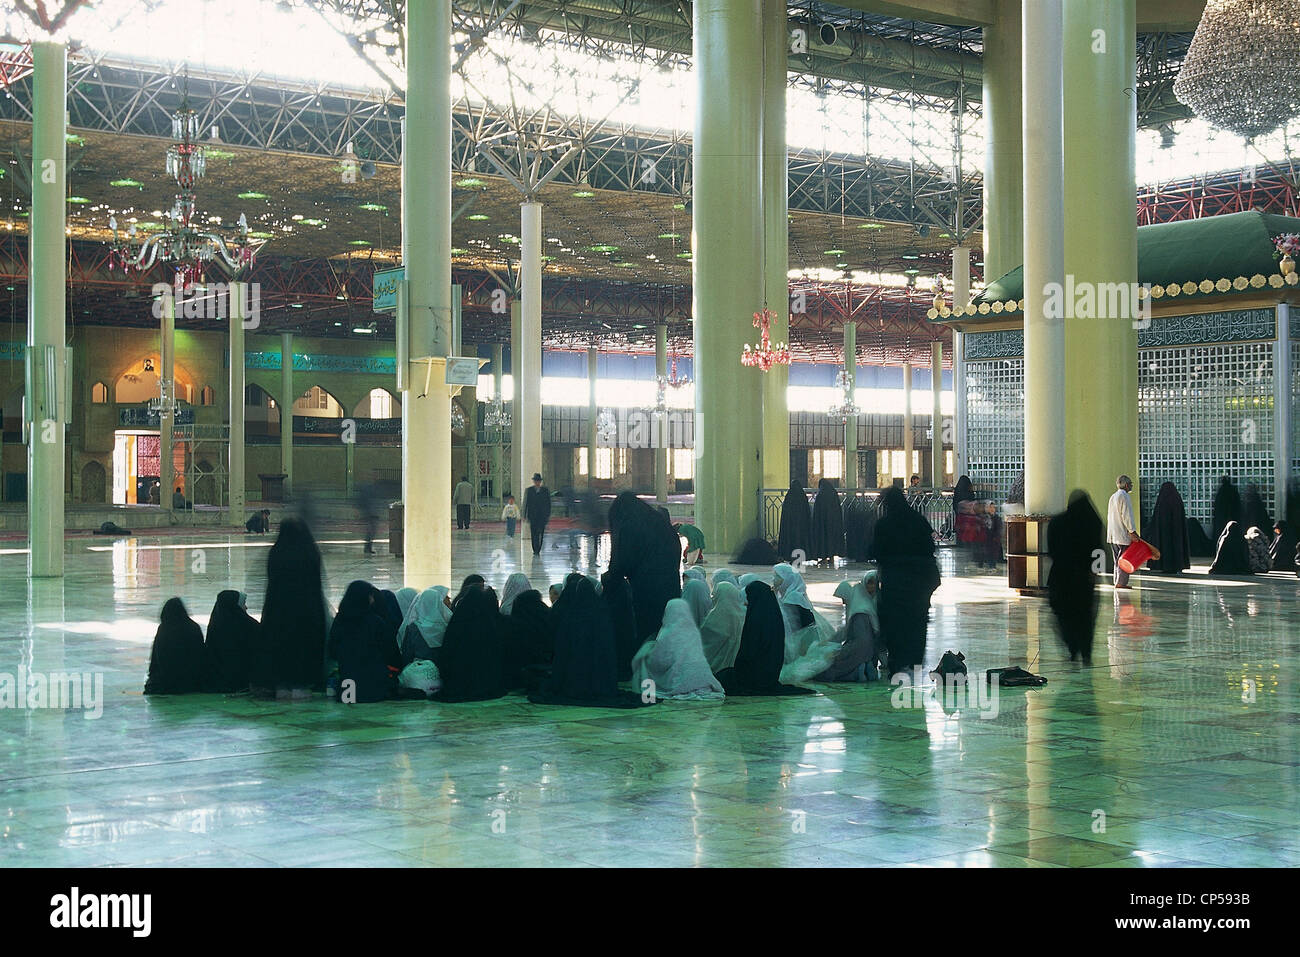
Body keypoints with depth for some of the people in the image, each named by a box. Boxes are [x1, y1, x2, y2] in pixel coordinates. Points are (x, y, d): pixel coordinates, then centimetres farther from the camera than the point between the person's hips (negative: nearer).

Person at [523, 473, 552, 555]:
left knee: (540, 533, -8)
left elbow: (548, 504, 8)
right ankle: (535, 550, 7)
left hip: (542, 516, 0)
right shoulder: (528, 491, 7)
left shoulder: (546, 490, 7)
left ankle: (538, 550, -5)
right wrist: (524, 515, 0)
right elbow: (525, 503, 6)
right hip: (532, 516, 1)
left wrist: (548, 515, 2)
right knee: (533, 534, 0)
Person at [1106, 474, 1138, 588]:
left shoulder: (1113, 497, 19)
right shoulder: (1124, 496, -11)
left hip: (1112, 535, 9)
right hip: (1123, 534, -9)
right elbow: (1126, 515, -17)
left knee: (1118, 559, 12)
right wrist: (1132, 531, -16)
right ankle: (1121, 582, -10)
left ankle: (1117, 582, 12)